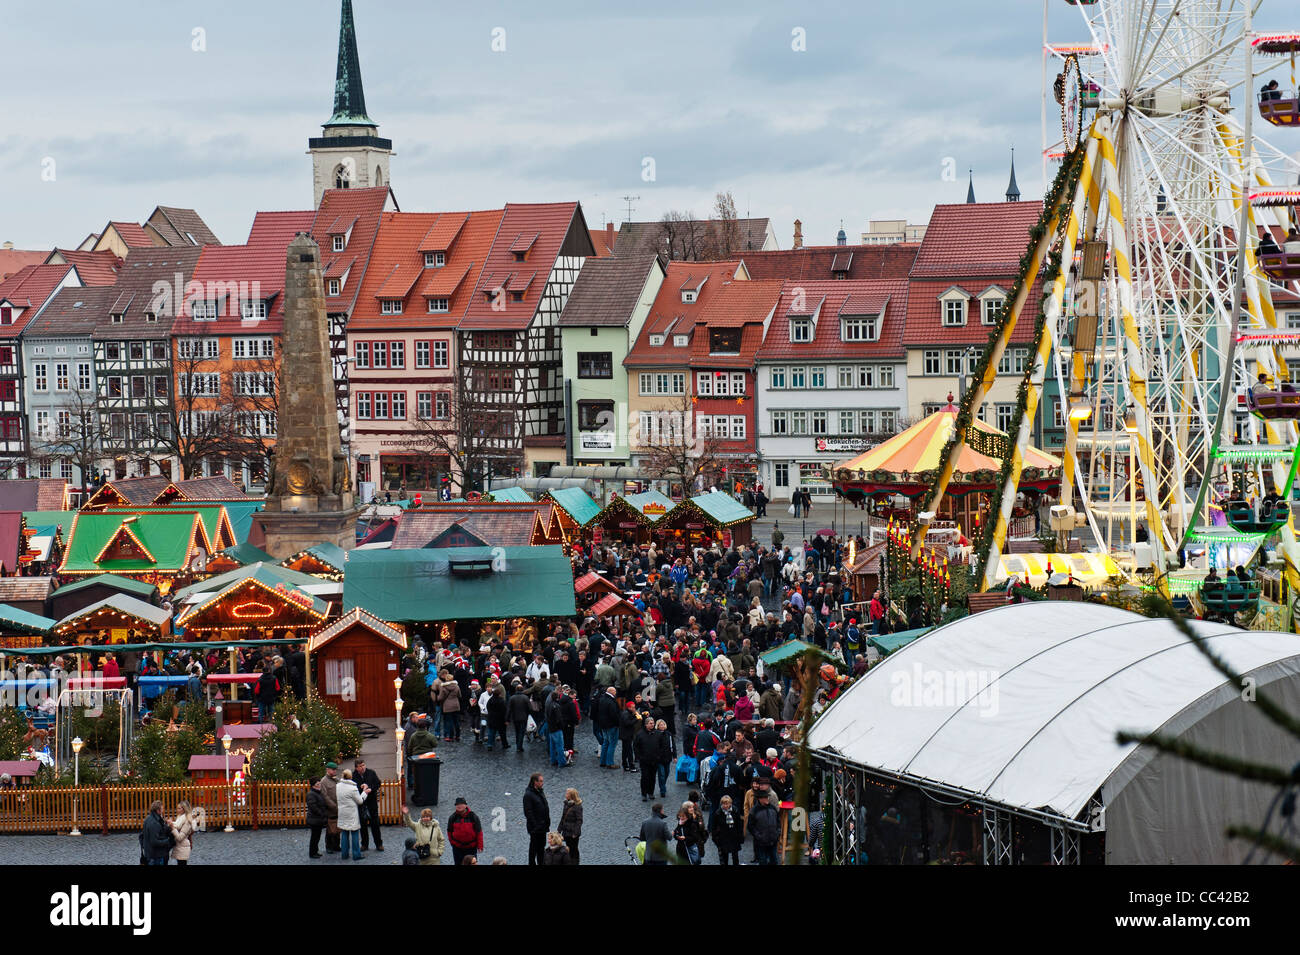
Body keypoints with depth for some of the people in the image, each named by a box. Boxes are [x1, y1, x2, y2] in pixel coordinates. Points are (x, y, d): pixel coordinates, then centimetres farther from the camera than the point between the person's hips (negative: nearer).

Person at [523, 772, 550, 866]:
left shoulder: (541, 793, 13)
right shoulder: (528, 794, -14)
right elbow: (528, 812, -18)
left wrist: (547, 823, 14)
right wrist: (534, 825, -20)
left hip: (542, 827, 8)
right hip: (535, 828, -8)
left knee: (541, 847, 14)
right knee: (534, 847, -1)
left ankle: (541, 863, 22)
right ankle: (532, 863, 4)